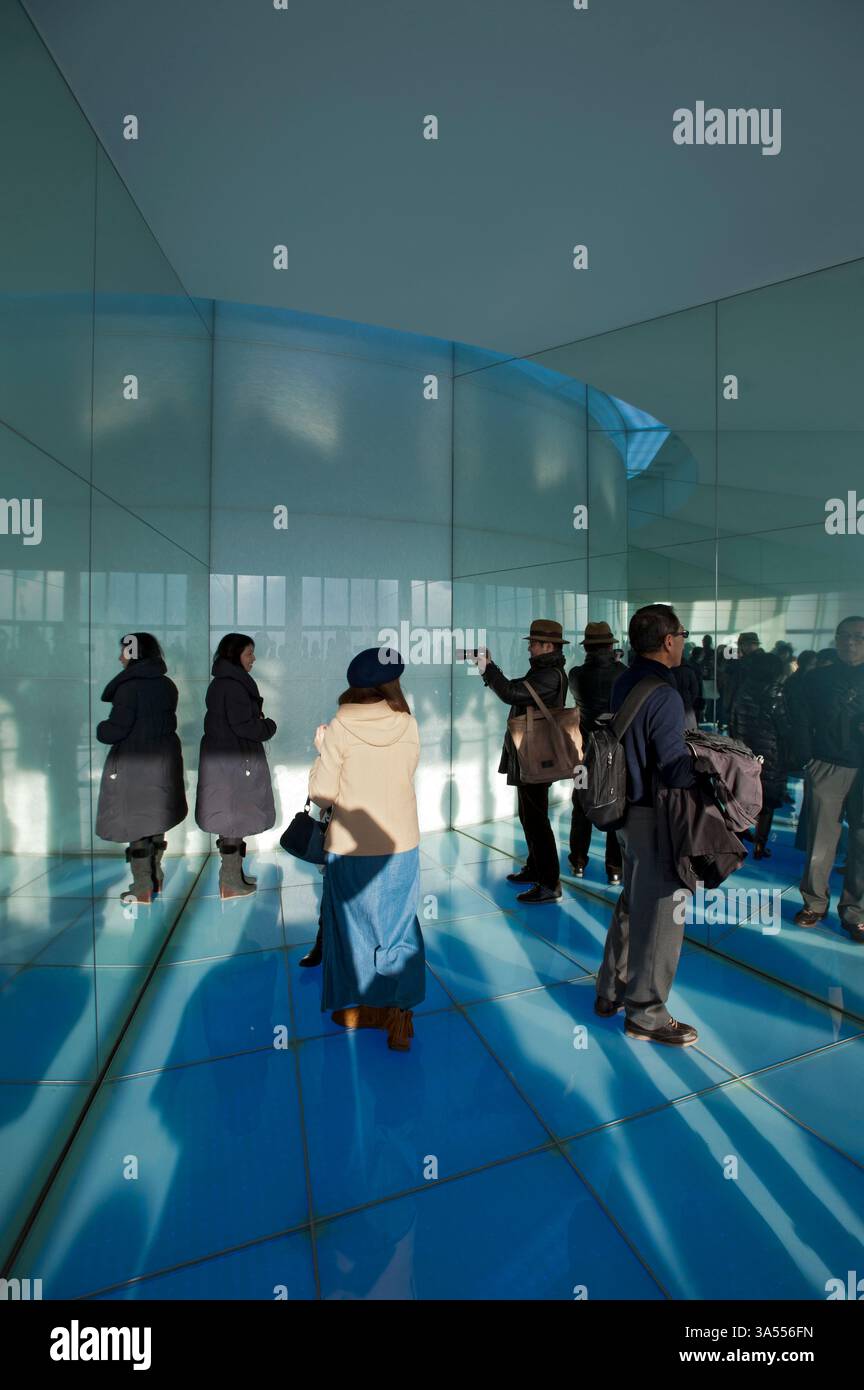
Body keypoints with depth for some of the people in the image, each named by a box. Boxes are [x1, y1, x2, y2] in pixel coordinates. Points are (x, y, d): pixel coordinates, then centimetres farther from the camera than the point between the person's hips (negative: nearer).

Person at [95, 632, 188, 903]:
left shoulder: (129, 686, -16)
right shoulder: (166, 685, 5)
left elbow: (116, 730, -17)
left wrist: (100, 729, 4)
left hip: (133, 764, -7)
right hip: (163, 760, 7)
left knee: (135, 823, 4)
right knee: (155, 819, 17)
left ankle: (142, 888, 12)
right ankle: (155, 878, 28)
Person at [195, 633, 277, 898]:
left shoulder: (218, 684, 11)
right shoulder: (234, 686, -19)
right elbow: (242, 726, -22)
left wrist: (258, 722, 7)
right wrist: (269, 726, -5)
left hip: (220, 758, 9)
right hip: (236, 761, -9)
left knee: (230, 820, 16)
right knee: (236, 819, 1)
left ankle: (231, 875, 28)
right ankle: (231, 882, 12)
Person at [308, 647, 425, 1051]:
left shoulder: (338, 729, -15)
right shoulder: (408, 725, -7)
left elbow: (322, 794, -11)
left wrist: (323, 752, 3)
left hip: (351, 849, -2)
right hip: (401, 846, 2)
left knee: (352, 925, 18)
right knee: (398, 928, 17)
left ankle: (356, 1007, 34)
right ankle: (397, 1013, 20)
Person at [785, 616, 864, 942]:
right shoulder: (818, 679, 6)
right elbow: (799, 718, 6)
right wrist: (807, 759, -1)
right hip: (827, 769, 0)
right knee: (820, 839, 2)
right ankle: (814, 903, 17)